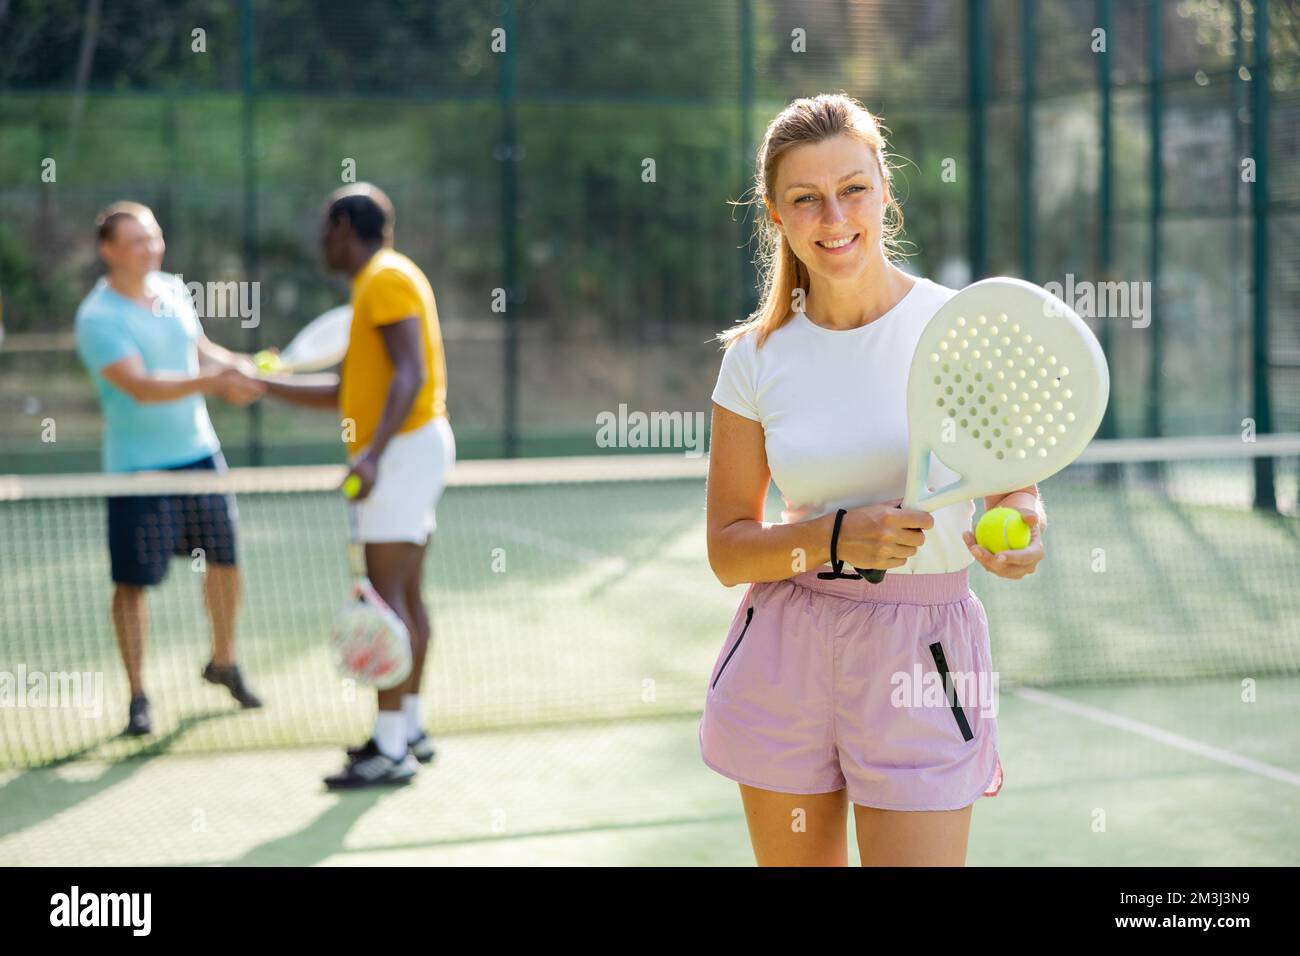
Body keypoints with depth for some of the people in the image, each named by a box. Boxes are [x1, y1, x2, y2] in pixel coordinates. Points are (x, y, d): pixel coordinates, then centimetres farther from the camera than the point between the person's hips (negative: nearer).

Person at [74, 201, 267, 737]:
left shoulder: (173, 290, 5)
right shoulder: (98, 319, -17)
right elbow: (141, 386, -28)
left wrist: (241, 368, -1)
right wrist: (213, 381, -36)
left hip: (199, 452, 6)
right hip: (138, 468, -6)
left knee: (224, 559, 13)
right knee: (133, 581, -2)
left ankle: (222, 662, 35)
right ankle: (138, 697, 9)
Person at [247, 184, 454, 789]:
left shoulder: (387, 278, -11)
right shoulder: (374, 284, 21)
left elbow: (410, 373, -24)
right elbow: (346, 390, 24)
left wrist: (373, 453, -33)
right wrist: (266, 384, 23)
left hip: (405, 447, -10)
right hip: (406, 450, 10)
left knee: (386, 594, -13)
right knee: (405, 594, 14)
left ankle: (390, 750, -14)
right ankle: (409, 729, 21)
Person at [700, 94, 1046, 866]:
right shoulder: (757, 357, 0)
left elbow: (1017, 484, 2)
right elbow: (727, 550, 1)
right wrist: (836, 537, -17)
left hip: (921, 658, -2)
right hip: (786, 654, 2)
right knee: (796, 861, 12)